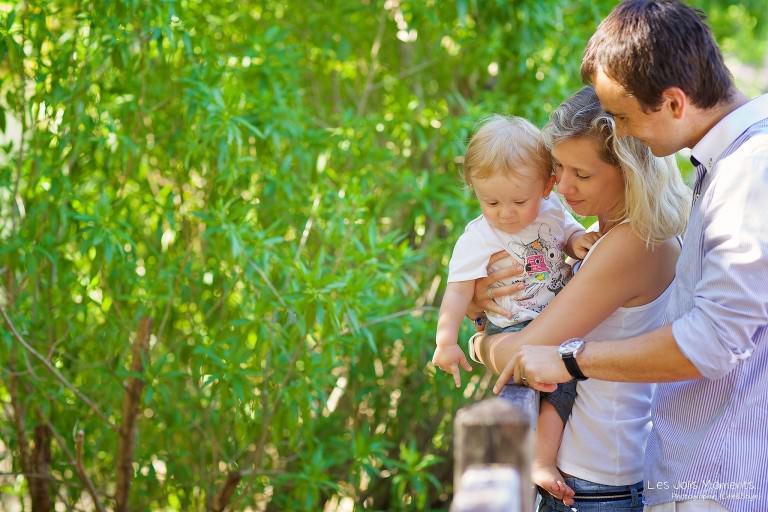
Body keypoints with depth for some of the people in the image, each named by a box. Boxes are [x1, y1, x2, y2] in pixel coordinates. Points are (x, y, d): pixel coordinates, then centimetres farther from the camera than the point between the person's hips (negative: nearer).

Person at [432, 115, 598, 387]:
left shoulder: (551, 210, 0)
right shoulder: (476, 241, -13)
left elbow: (568, 231, 18)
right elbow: (458, 291, -14)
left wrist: (577, 241, -8)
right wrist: (446, 342, -23)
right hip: (514, 329, -5)